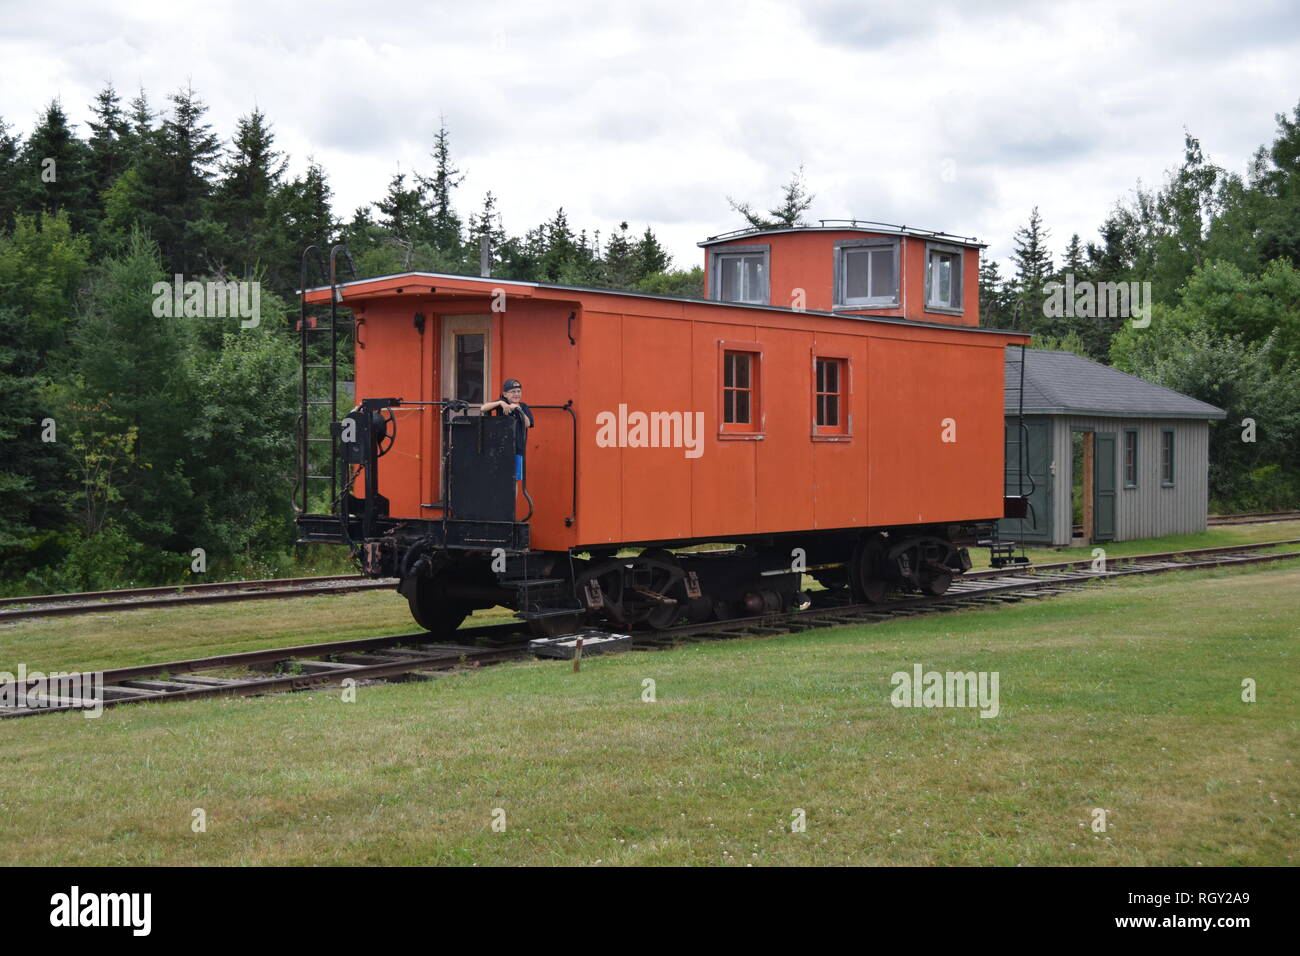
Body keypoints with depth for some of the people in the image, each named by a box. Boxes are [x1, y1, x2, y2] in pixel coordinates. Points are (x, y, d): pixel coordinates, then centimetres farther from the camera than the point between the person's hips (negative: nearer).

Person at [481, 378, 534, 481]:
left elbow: (527, 424, -10)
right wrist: (500, 403, -25)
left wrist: (519, 410, -21)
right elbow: (482, 409, -14)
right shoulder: (501, 404, 0)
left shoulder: (524, 407, 6)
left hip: (518, 449, 2)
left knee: (514, 479, 5)